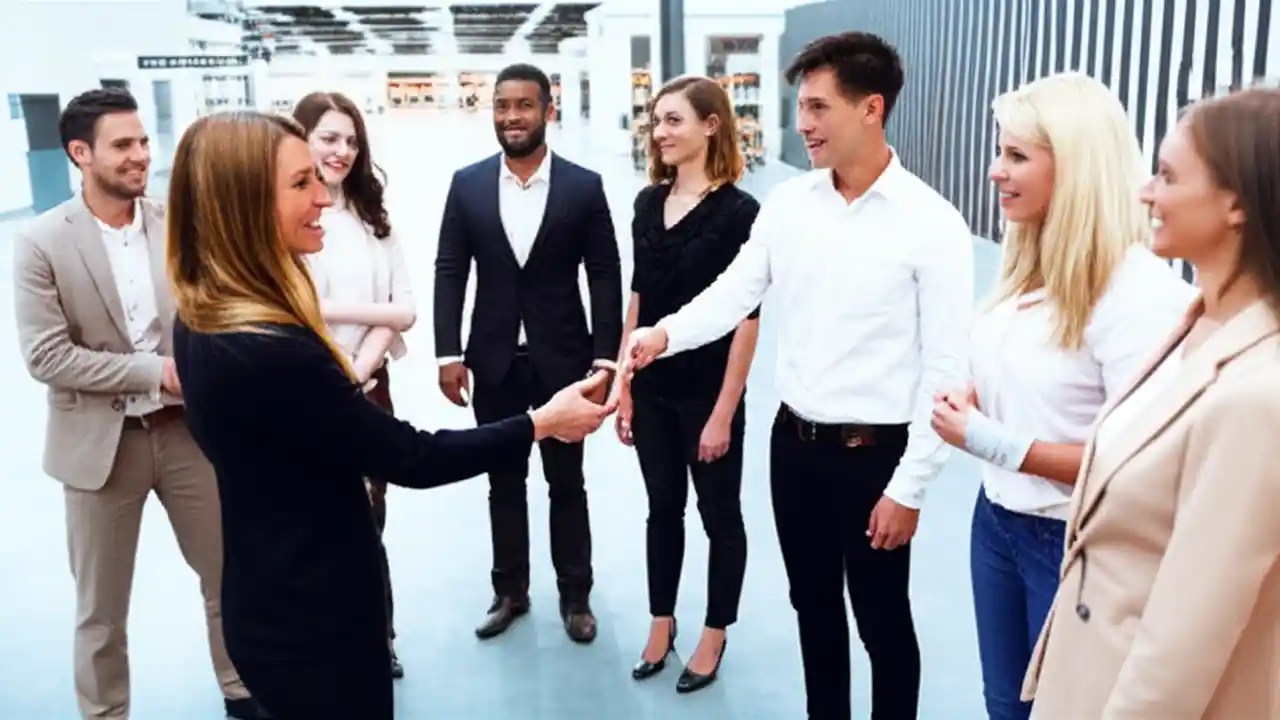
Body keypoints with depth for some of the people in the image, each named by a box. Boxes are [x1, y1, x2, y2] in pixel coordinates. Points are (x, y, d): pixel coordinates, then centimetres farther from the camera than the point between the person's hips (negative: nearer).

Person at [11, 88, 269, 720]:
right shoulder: (41, 242, -9)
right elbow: (45, 355, -14)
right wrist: (156, 371, -18)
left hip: (188, 428, 3)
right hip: (101, 440, -2)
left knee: (228, 573, 15)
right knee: (101, 605, 13)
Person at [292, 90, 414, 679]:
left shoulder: (372, 217, 6)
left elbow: (405, 309, 1)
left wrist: (360, 370, -13)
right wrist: (373, 310, -12)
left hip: (369, 388, 4)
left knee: (368, 518, 14)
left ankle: (376, 638, 30)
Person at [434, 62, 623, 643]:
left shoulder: (584, 186, -4)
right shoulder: (467, 184, 1)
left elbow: (605, 277, -4)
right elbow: (450, 272, 1)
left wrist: (605, 359, -10)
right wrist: (448, 354, -6)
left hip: (562, 360, -1)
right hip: (494, 362, 2)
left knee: (567, 484, 11)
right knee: (504, 483, 14)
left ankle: (575, 594, 28)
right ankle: (510, 591, 31)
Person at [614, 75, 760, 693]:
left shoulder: (738, 211, -13)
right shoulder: (648, 202, 5)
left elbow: (747, 318, -13)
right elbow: (637, 297, 9)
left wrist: (724, 412, -14)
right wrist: (623, 385, 7)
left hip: (708, 391, -5)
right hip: (653, 389, 5)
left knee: (719, 515, 12)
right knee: (662, 509, 17)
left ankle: (713, 636, 30)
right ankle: (661, 623, 35)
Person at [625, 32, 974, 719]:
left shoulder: (932, 222, -14)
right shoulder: (787, 202, 1)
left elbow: (945, 367, -12)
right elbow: (733, 294, 1)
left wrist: (909, 485, -12)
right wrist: (665, 333, -19)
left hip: (873, 453, -5)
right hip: (793, 441, 5)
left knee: (882, 622, 12)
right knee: (813, 608, 21)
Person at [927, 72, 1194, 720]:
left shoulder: (1141, 291, -22)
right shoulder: (1030, 263, 3)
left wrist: (997, 444, -22)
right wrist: (968, 402, -3)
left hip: (1076, 544, -7)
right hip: (996, 519, 7)